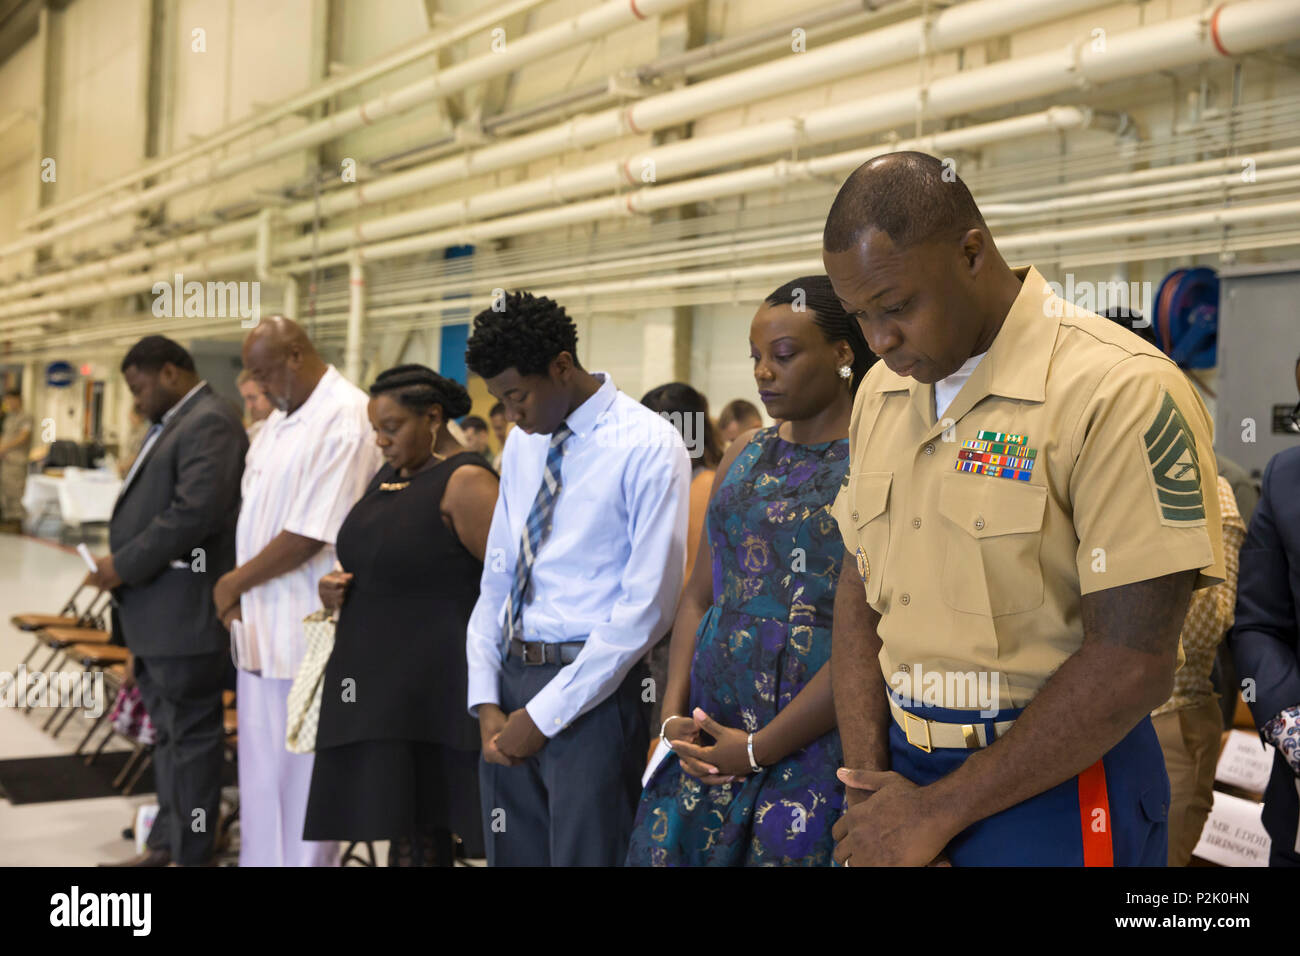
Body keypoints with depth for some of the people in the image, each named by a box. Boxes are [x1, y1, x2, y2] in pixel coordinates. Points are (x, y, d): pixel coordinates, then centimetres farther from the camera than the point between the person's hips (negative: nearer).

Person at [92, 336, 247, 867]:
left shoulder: (210, 423, -14)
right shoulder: (171, 424, 18)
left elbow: (194, 512, -23)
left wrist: (124, 567, -17)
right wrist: (121, 566, 8)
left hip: (184, 612, -10)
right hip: (153, 612, 10)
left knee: (191, 733, -1)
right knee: (167, 731, 16)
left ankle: (191, 853, 7)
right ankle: (166, 842, 27)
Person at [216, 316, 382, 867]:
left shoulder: (344, 420, -17)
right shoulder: (282, 417, 13)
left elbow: (308, 535, -20)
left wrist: (236, 581, -9)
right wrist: (239, 588, 4)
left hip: (304, 630, -9)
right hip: (263, 621, 9)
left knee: (301, 769, 2)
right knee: (261, 764, 16)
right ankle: (260, 857, 28)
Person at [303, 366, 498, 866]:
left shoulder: (464, 481, -12)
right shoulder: (387, 477, 15)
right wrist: (336, 589, 5)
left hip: (436, 688, -8)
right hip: (380, 681, 8)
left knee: (422, 827, -6)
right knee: (403, 826, 10)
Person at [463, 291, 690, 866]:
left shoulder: (649, 447, -11)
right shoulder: (523, 443, 11)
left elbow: (646, 606, -15)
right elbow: (496, 578, 14)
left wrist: (545, 713, -13)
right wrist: (486, 701, 3)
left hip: (592, 693, -6)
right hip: (512, 680, 6)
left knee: (583, 853, 0)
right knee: (512, 854, 12)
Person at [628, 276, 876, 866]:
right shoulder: (745, 454, 12)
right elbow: (700, 592, 12)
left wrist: (759, 748, -13)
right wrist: (675, 712, -1)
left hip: (813, 741, -5)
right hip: (710, 728, 6)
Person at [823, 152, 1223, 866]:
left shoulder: (1120, 392, -17)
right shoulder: (879, 393, 5)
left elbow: (1132, 666, -20)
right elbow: (860, 591, 8)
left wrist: (937, 812, -13)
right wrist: (870, 791, -4)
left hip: (1054, 788, -6)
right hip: (906, 767, 6)